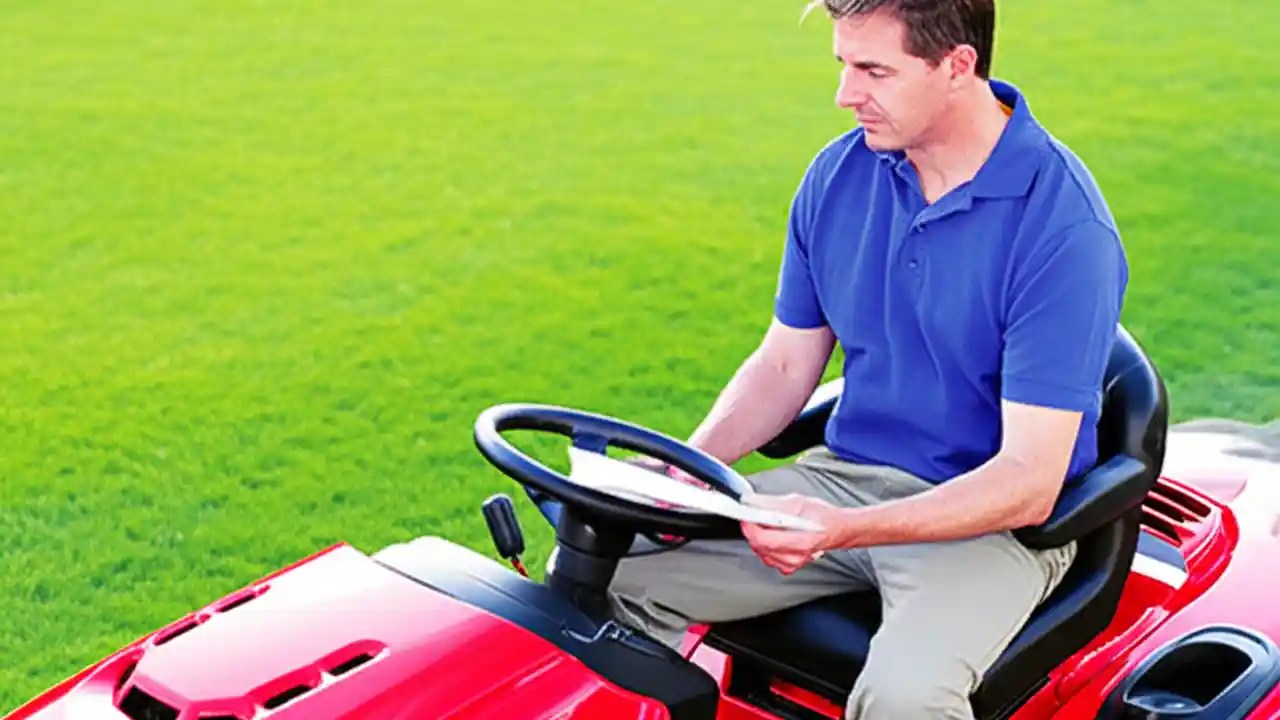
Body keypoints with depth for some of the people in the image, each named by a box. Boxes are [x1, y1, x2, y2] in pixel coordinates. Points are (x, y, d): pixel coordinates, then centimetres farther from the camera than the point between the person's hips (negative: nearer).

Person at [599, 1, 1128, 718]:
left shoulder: (1064, 227, -18)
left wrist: (845, 529, -33)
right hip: (844, 472, 5)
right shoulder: (840, 174, 1)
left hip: (992, 517, -5)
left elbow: (1029, 482, -21)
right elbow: (785, 364, 9)